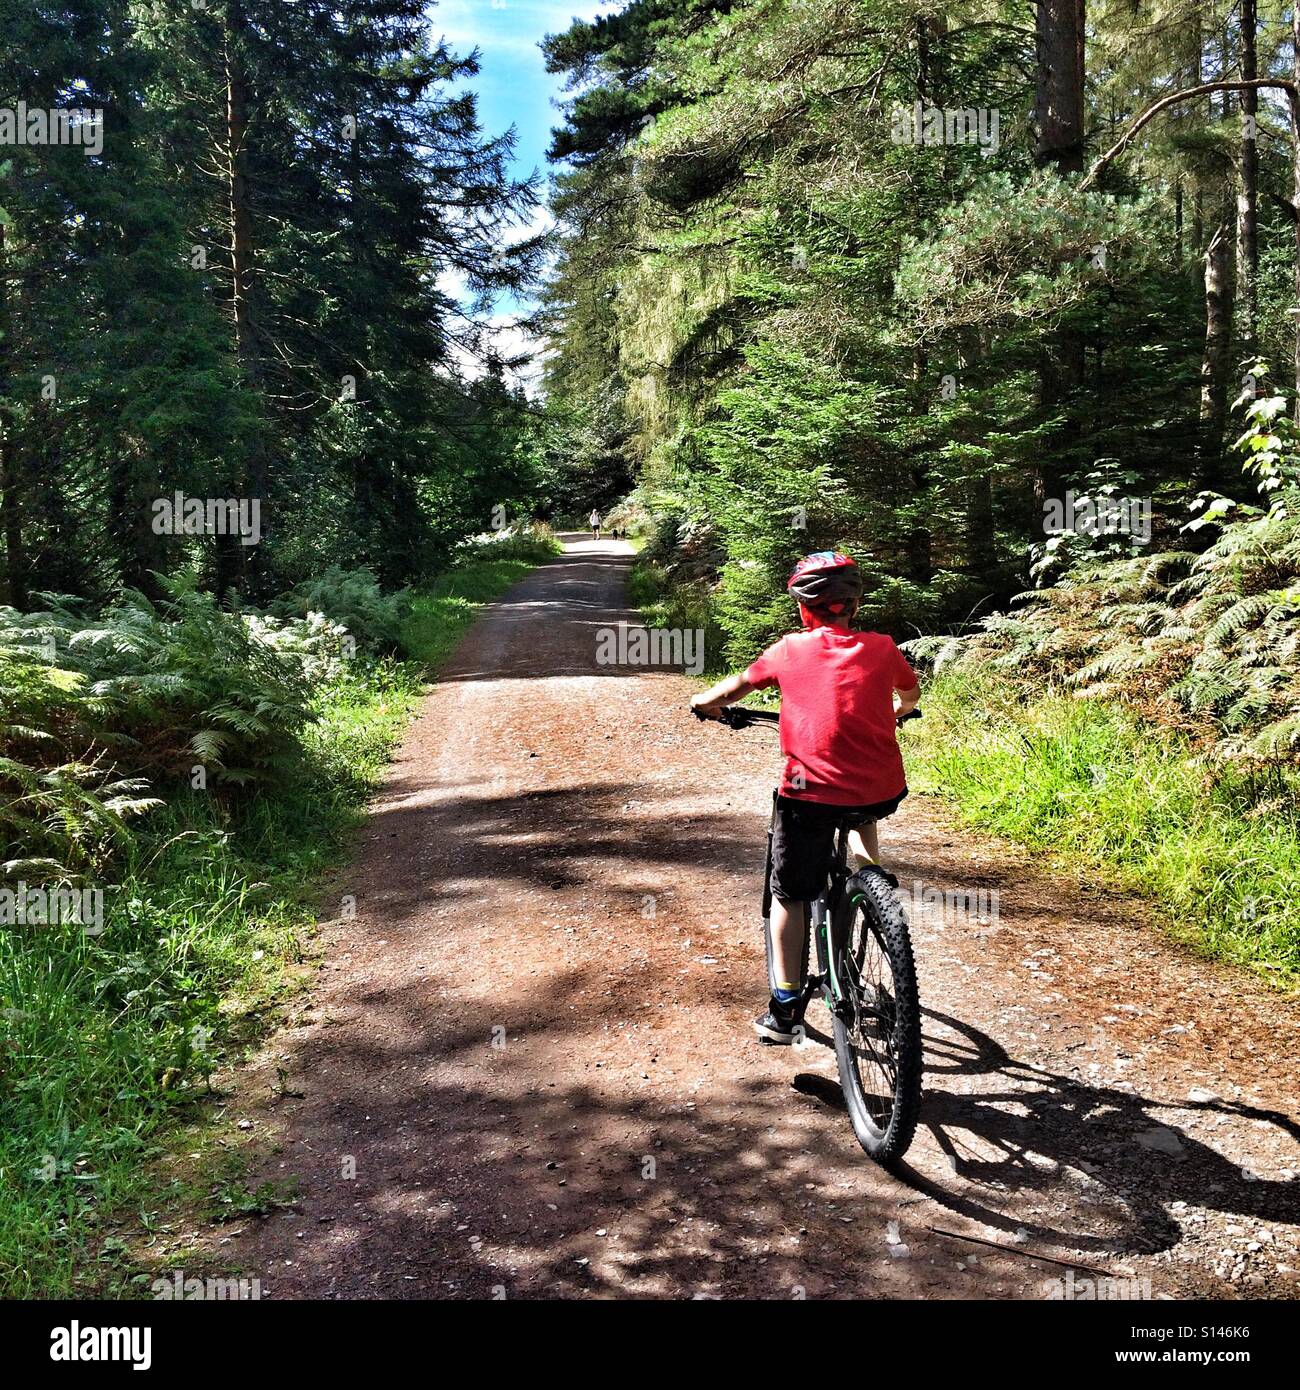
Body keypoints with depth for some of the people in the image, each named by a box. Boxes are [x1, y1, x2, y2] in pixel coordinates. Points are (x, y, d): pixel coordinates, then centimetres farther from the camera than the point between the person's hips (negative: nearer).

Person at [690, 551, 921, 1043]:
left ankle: (784, 1009, 15)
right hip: (882, 790, 3)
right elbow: (911, 693, 27)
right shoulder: (881, 647, 6)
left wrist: (706, 701, 39)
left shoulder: (790, 650, 2)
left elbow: (739, 684, 18)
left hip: (812, 793, -2)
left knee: (789, 895, 13)